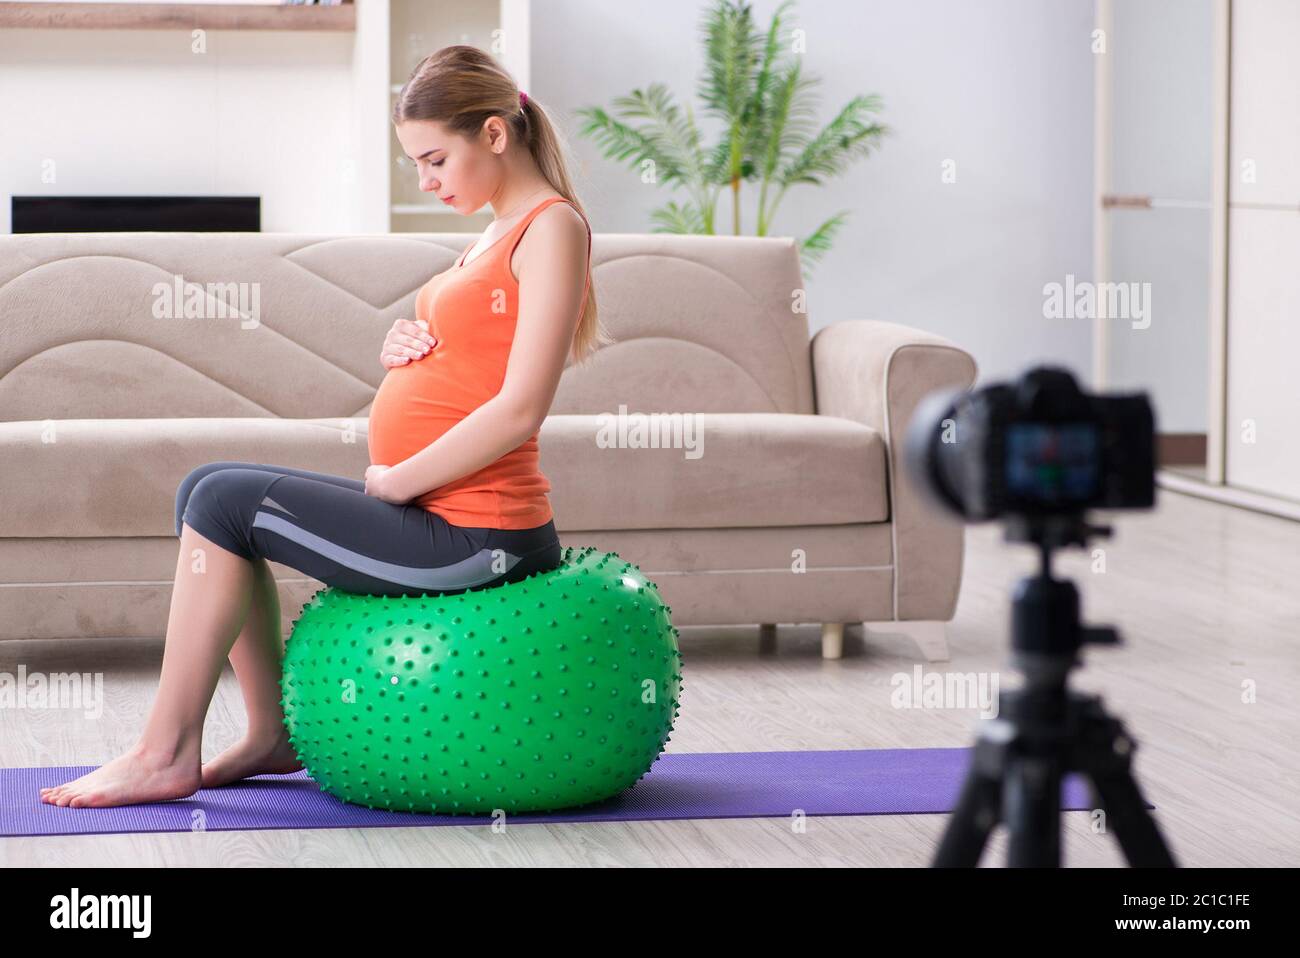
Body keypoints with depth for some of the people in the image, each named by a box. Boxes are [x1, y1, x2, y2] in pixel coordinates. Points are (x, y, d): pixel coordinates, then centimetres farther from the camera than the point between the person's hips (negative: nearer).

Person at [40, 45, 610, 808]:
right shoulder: (498, 234, 17)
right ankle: (274, 737, 14)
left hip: (475, 538, -10)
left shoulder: (552, 227, -13)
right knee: (209, 487, 12)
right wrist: (406, 350, 0)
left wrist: (395, 482, -14)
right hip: (439, 515, 10)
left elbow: (520, 408, -22)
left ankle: (166, 756, -1)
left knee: (224, 502, -9)